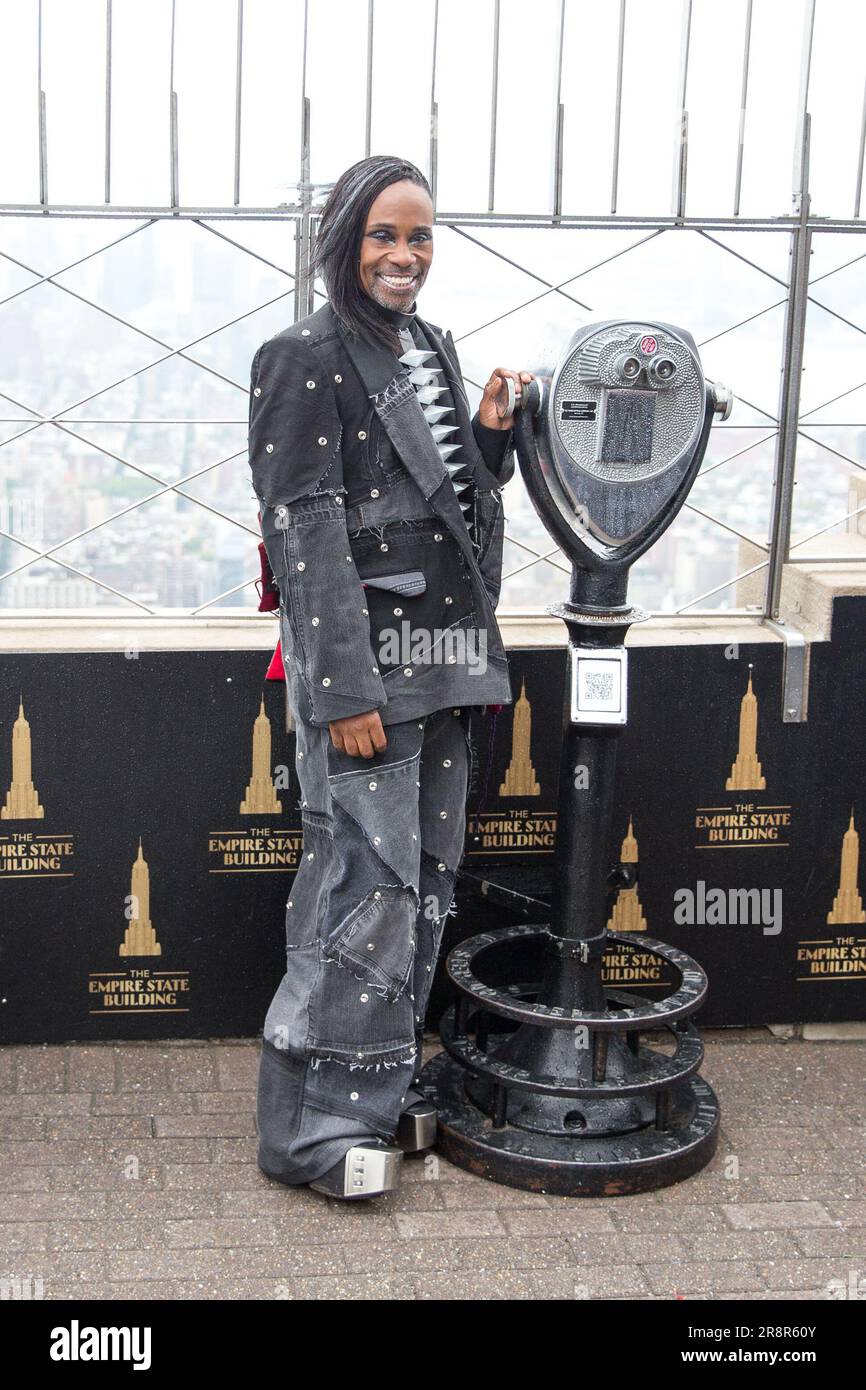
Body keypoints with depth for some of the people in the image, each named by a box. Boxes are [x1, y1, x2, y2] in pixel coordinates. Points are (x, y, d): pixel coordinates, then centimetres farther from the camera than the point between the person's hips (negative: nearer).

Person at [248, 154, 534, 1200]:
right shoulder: (306, 359, -9)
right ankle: (316, 1123, 6)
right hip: (359, 658, -8)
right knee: (368, 879, -6)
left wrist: (490, 435, 3)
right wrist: (347, 690, -19)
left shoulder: (433, 350, 15)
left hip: (440, 656, 8)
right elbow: (304, 528, -15)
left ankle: (385, 1084, 24)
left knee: (426, 877, 11)